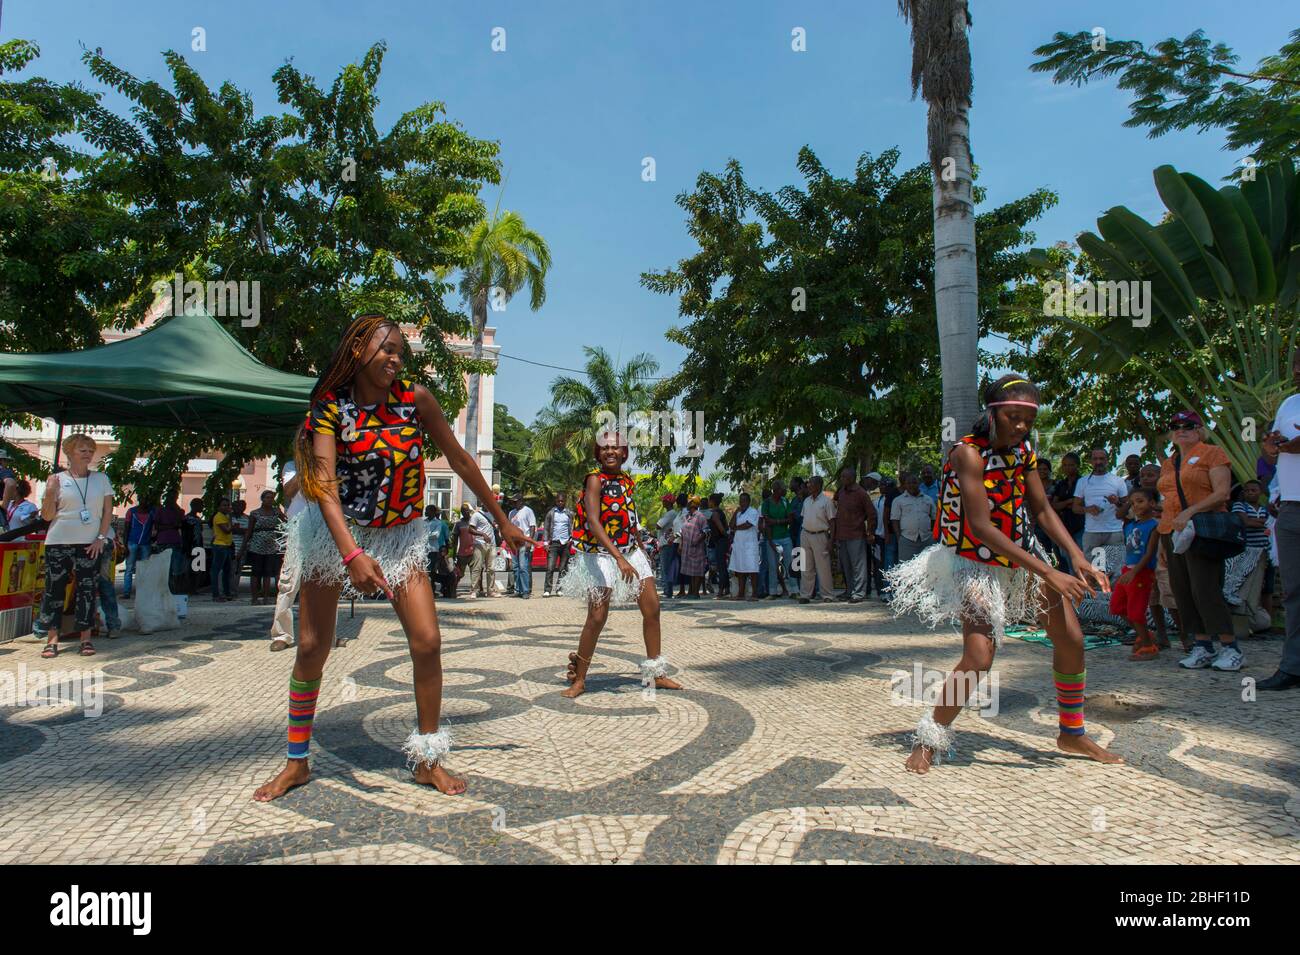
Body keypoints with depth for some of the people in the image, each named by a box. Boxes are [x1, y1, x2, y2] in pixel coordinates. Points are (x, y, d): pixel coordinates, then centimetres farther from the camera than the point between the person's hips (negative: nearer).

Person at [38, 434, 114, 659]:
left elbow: (108, 511, 6)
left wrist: (101, 538, -4)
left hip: (91, 543, 1)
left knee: (87, 589, 0)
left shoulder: (101, 478, 7)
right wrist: (50, 493, -13)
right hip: (59, 542, -1)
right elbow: (47, 516, 3)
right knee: (54, 588, 0)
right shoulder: (57, 479, 3)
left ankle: (86, 638, 6)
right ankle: (52, 638, 8)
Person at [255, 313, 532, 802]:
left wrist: (502, 521, 1)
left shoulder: (416, 398, -9)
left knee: (427, 642, -8)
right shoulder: (330, 408, -13)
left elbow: (459, 459, -2)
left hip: (399, 536, 1)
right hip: (335, 531, -1)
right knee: (312, 648, 5)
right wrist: (352, 555, -36)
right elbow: (325, 485, -22)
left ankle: (427, 759, 9)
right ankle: (296, 762, 25)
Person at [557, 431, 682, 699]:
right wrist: (619, 558, -32)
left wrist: (641, 548, 17)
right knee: (597, 617, -8)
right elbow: (593, 522, -24)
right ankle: (578, 679, 7)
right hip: (602, 554, -7)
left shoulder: (627, 480, 9)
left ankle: (655, 674, 16)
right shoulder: (595, 479, -12)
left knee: (652, 607, 3)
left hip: (631, 552, 7)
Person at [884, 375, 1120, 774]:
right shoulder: (968, 453, -23)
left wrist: (1079, 559, -9)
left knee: (1072, 639, 8)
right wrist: (1048, 574, -30)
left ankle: (1072, 734, 29)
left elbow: (1043, 510, 6)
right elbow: (980, 528, -29)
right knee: (978, 658, -19)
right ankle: (928, 740, 2)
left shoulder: (1023, 450, 0)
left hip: (1021, 555, 8)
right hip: (975, 564, -8)